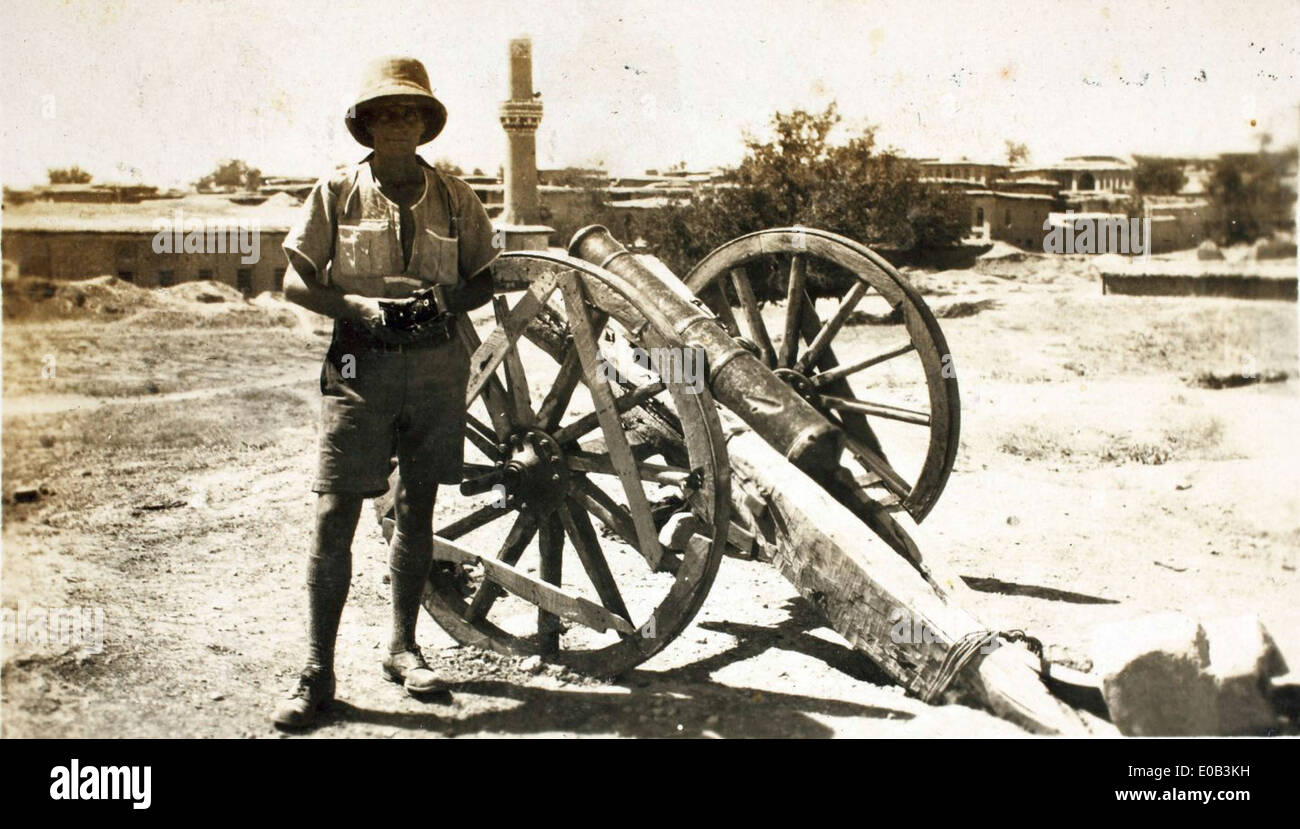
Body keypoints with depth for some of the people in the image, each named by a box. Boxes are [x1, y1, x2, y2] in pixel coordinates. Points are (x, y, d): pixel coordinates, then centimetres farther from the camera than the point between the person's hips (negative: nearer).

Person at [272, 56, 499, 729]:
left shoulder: (453, 197, 8)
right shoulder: (335, 193, 3)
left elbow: (485, 280, 13)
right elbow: (295, 280, 2)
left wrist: (447, 300, -9)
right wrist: (362, 308, -14)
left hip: (436, 365, 2)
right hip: (360, 364, -2)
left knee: (416, 508, 10)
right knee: (335, 515, -6)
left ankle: (403, 648, 23)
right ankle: (316, 673, 0)